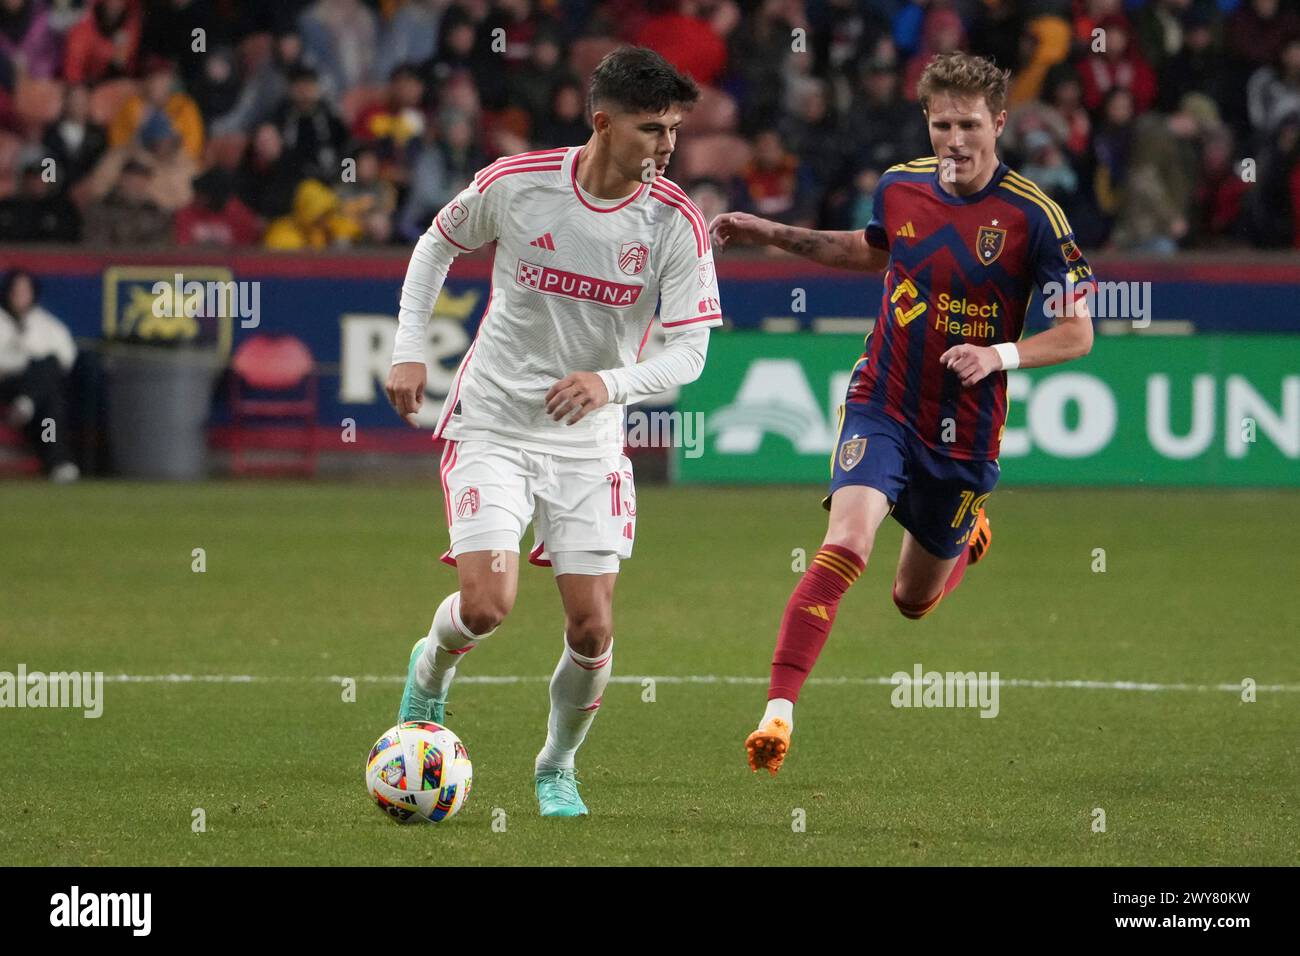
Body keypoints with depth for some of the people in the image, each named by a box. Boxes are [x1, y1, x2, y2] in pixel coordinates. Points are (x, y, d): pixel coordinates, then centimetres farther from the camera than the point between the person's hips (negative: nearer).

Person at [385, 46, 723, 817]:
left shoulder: (676, 223, -12)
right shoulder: (515, 184, -13)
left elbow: (689, 352, -11)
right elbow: (438, 244, 8)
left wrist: (611, 383, -29)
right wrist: (409, 351, 1)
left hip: (588, 444, 2)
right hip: (491, 427, -2)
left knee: (592, 629, -3)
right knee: (487, 606, -17)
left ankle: (558, 767, 25)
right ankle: (430, 675, 20)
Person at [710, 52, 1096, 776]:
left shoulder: (1032, 216, -12)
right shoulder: (900, 187, 0)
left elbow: (1077, 333, -7)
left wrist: (1000, 355, -24)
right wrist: (776, 235, 17)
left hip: (963, 438, -1)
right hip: (882, 408, 1)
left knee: (914, 601, 16)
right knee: (846, 545, -26)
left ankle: (968, 540, 52)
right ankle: (779, 710, -28)